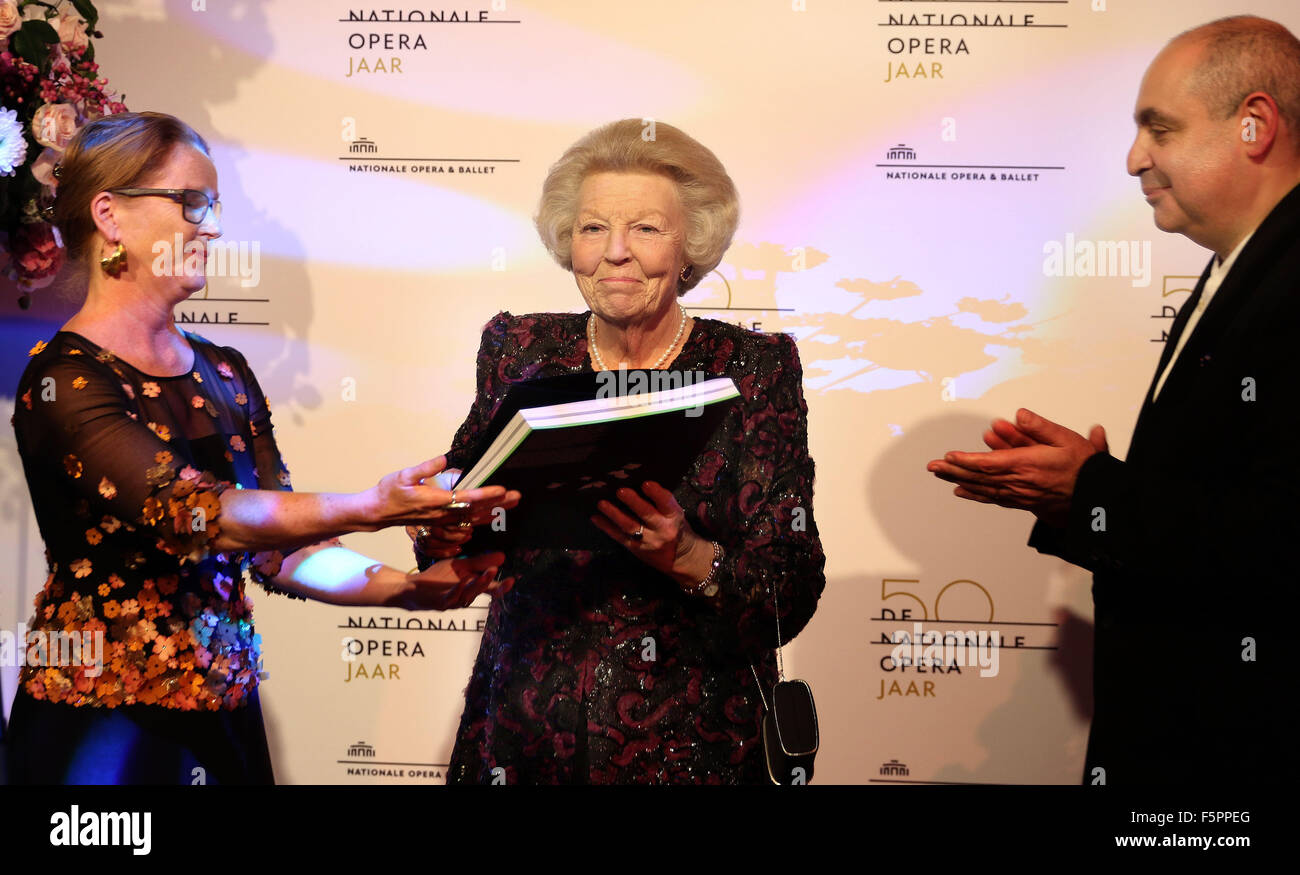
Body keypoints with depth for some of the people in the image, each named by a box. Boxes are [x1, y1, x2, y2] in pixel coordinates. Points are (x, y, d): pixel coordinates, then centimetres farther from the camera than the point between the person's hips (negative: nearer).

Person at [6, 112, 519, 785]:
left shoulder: (225, 374, 8)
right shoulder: (64, 381, -13)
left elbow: (278, 550, 5)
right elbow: (189, 514, -26)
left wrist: (401, 587, -11)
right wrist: (373, 508, -34)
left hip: (226, 710, 7)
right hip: (107, 723, -6)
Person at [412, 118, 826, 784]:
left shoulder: (754, 368, -5)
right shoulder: (519, 348, 3)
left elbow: (793, 595, -11)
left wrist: (686, 558, -28)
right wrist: (441, 532, -16)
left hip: (688, 746, -2)